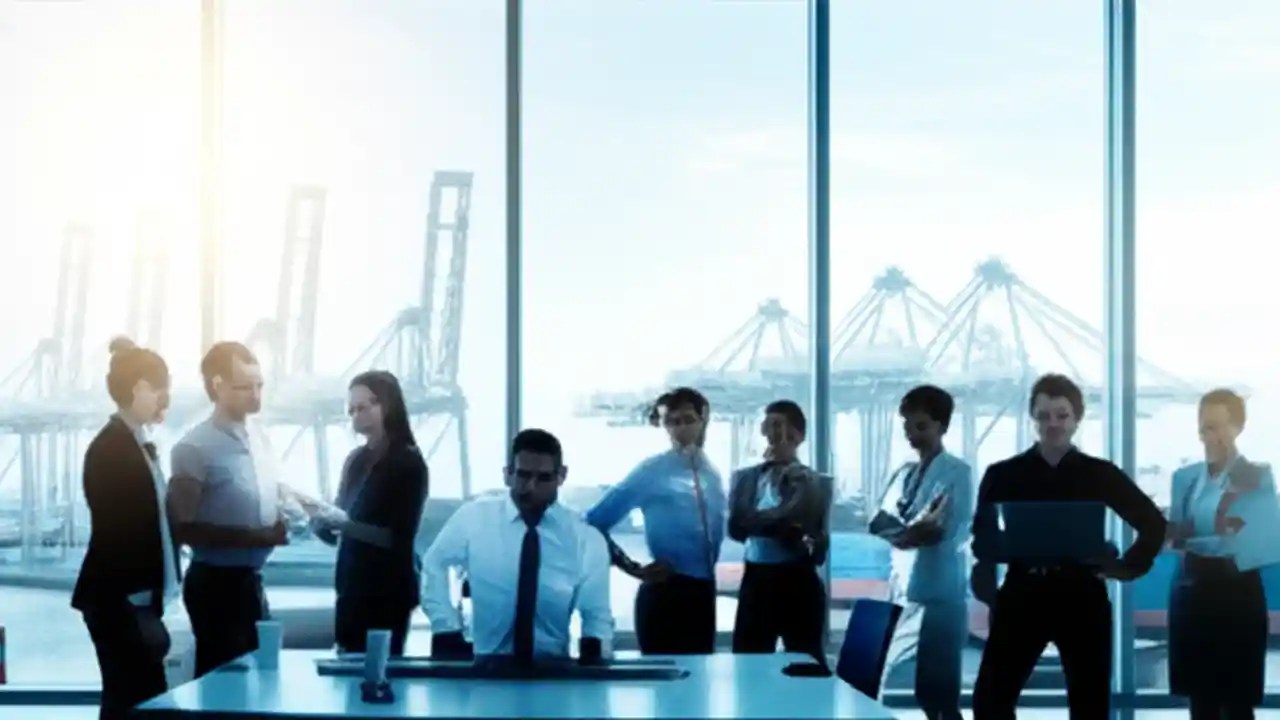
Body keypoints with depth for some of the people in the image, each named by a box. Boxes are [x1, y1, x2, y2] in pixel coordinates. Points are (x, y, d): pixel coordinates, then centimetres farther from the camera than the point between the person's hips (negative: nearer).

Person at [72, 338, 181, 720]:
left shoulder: (136, 444, 13)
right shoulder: (110, 447, -15)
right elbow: (114, 531, -18)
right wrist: (133, 612, -19)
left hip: (136, 599, 9)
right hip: (120, 603, -9)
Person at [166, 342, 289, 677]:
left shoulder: (255, 438, 8)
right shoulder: (195, 449, -15)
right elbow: (183, 527, -17)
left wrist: (278, 523, 2)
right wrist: (254, 537, -22)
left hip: (249, 581, 8)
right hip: (216, 584, -8)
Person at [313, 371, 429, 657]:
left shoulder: (408, 462, -8)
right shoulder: (355, 460, 10)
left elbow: (400, 538, -15)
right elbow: (341, 532, 14)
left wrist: (347, 525, -22)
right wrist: (324, 521, -7)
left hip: (388, 590, -6)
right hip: (351, 585, 6)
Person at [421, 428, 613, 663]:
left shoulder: (586, 538, 0)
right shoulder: (473, 517, 0)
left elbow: (597, 616, 5)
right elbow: (434, 567, 15)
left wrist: (589, 665, -14)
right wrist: (446, 631, 6)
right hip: (486, 666, 0)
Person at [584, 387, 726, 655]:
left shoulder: (713, 476, 9)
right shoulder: (652, 472, -7)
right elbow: (595, 522, -8)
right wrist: (633, 568, -9)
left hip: (703, 592, 6)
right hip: (664, 593, -5)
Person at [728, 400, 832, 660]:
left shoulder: (814, 483, 4)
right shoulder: (745, 477, 9)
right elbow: (736, 527, -5)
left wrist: (755, 521, -10)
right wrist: (785, 529, -15)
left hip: (798, 581, -2)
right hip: (757, 580, 3)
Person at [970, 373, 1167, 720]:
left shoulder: (1101, 474, 5)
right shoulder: (1003, 475, 4)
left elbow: (1154, 522, 11)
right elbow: (983, 539, 5)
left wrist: (1131, 566, 2)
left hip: (1082, 600, 0)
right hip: (1021, 598, 0)